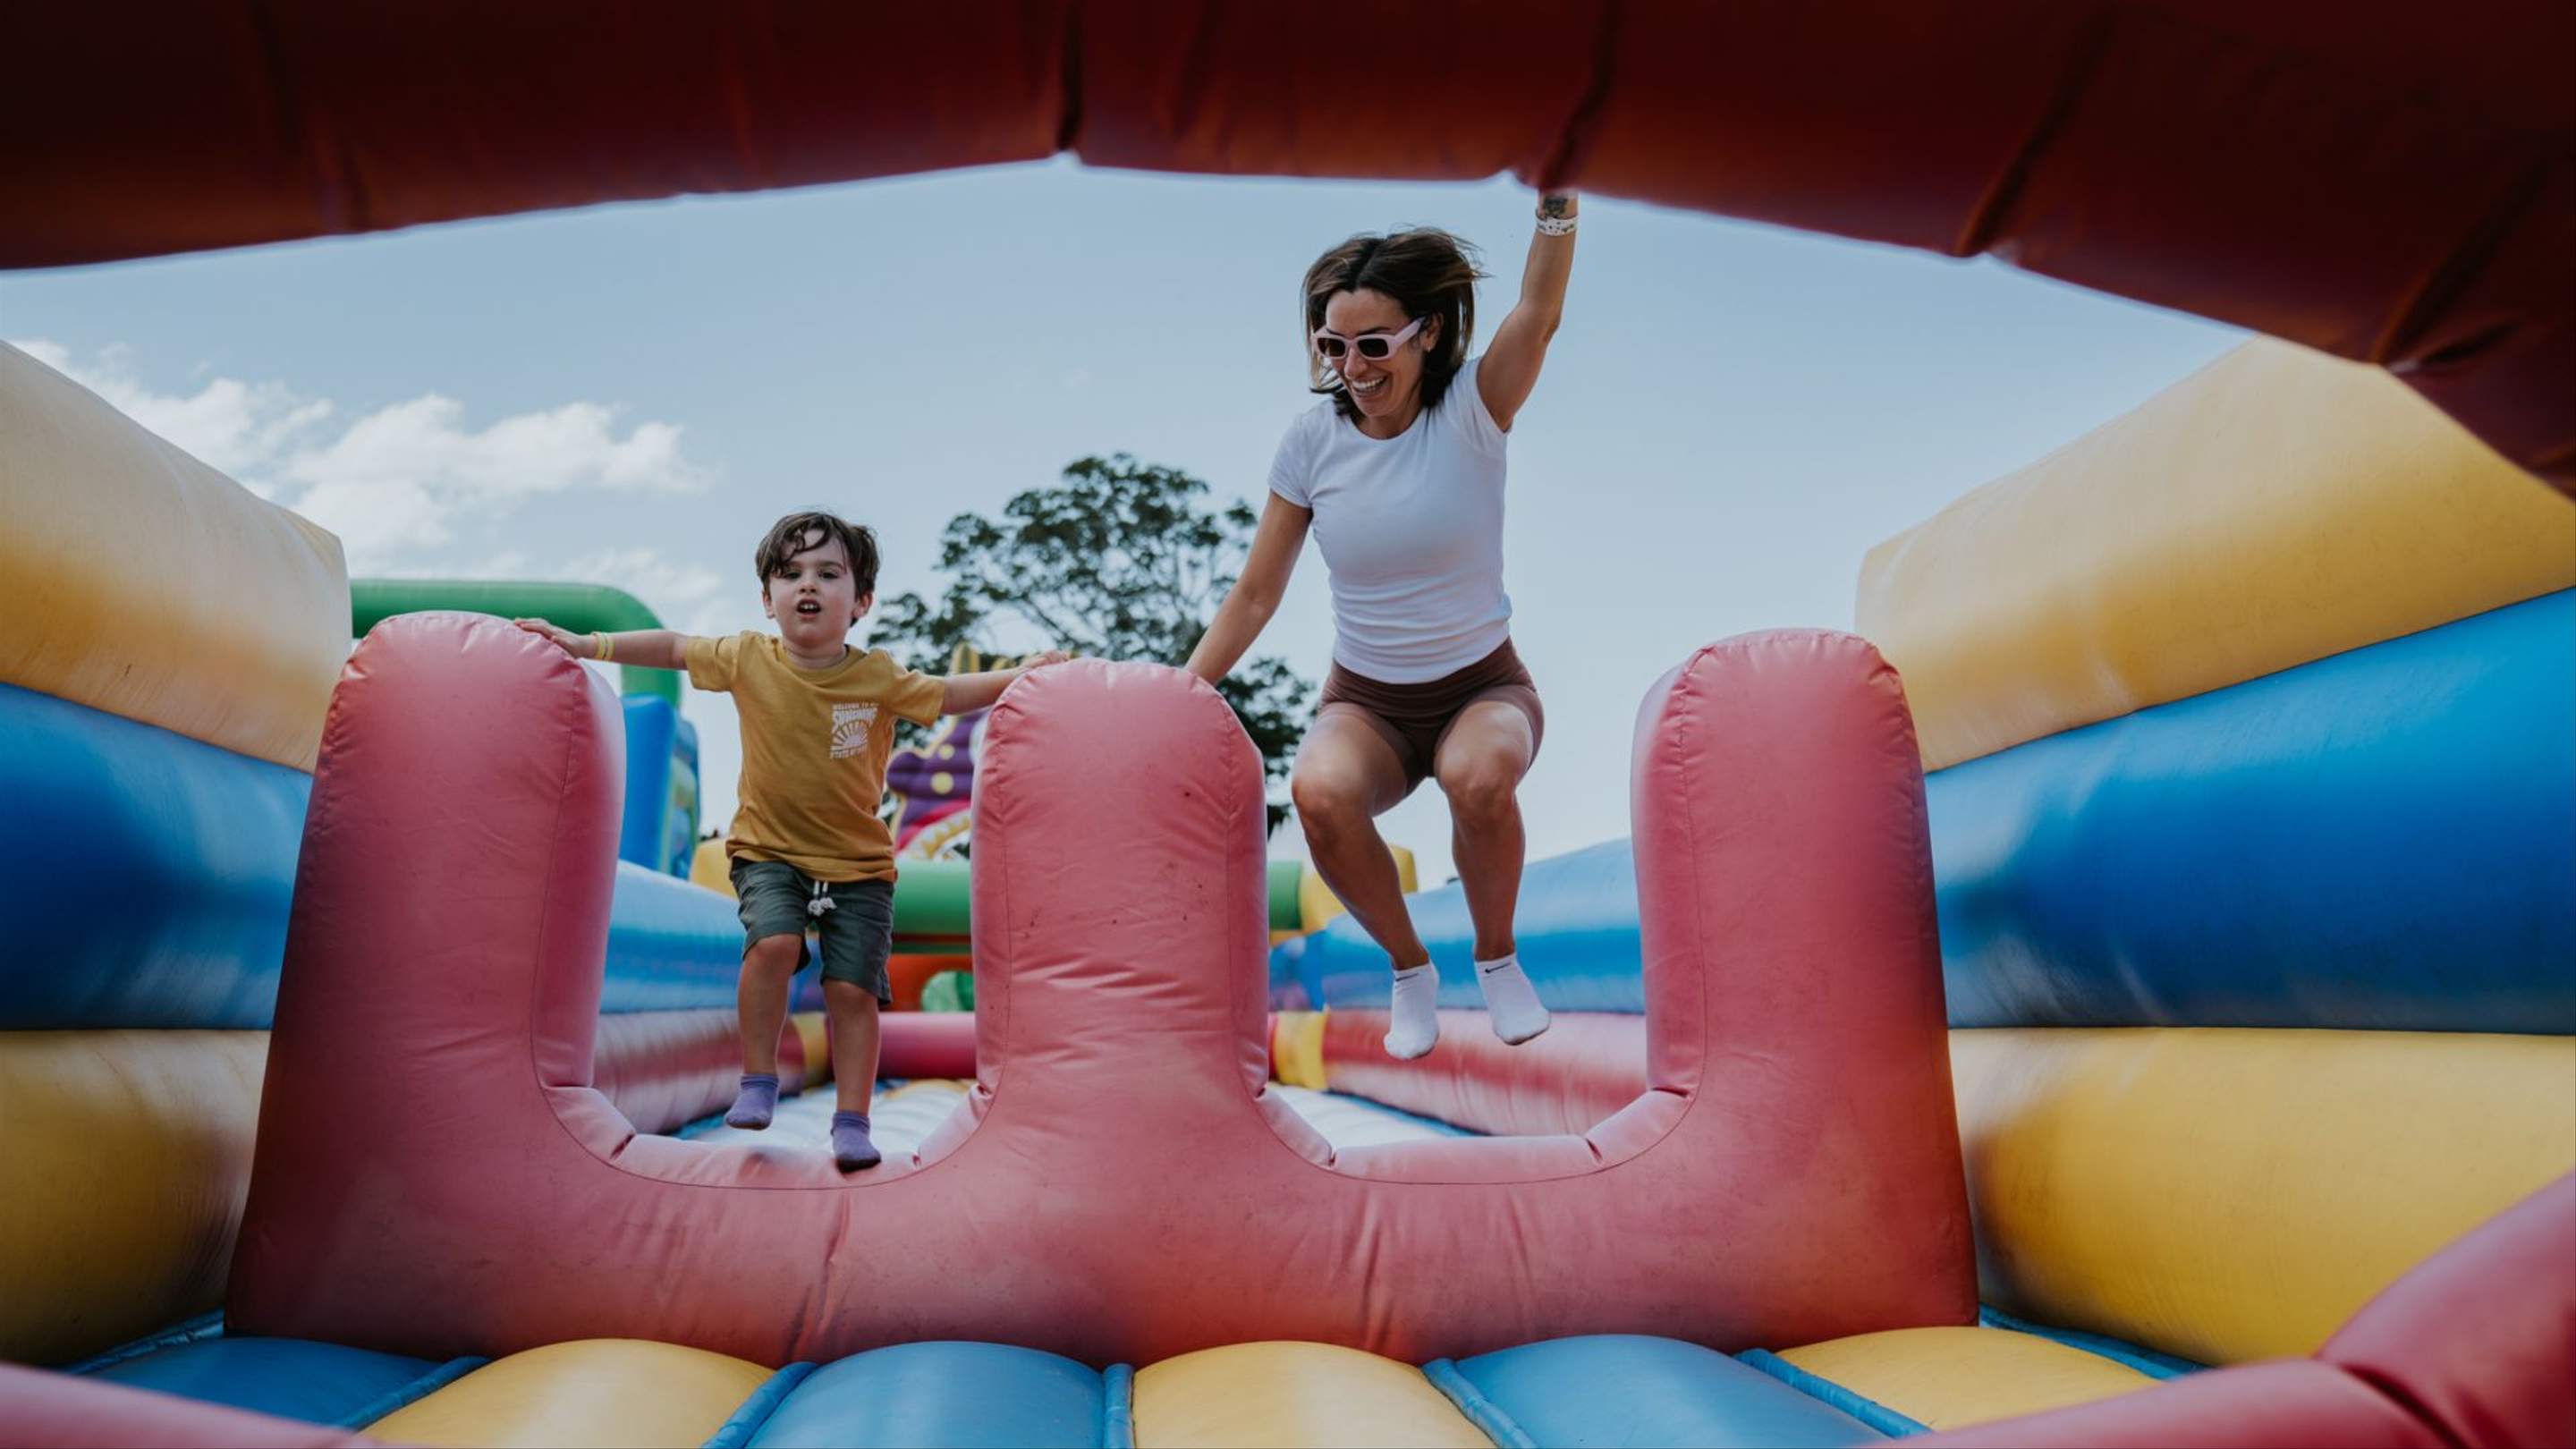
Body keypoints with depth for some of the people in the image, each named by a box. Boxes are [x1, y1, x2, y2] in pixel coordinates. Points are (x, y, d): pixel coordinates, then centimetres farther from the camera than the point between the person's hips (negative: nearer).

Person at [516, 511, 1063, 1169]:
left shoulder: (879, 677, -9)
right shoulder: (749, 658, -6)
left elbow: (949, 695, -3)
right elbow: (672, 647, 6)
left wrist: (1017, 676, -18)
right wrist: (585, 644, 3)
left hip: (859, 864, 0)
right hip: (769, 851, 0)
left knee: (852, 988, -5)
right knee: (774, 943, -25)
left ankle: (851, 1122, 11)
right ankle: (758, 1080, -4)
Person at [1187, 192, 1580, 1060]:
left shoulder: (1471, 412, -9)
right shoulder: (1312, 441, -4)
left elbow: (1540, 311, -28)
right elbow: (1255, 594, 0)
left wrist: (1557, 191, -43)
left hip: (1483, 686, -1)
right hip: (1364, 701, 2)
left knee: (1481, 776, -38)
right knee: (1319, 793, -33)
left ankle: (1496, 956, -4)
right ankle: (1408, 967, -3)